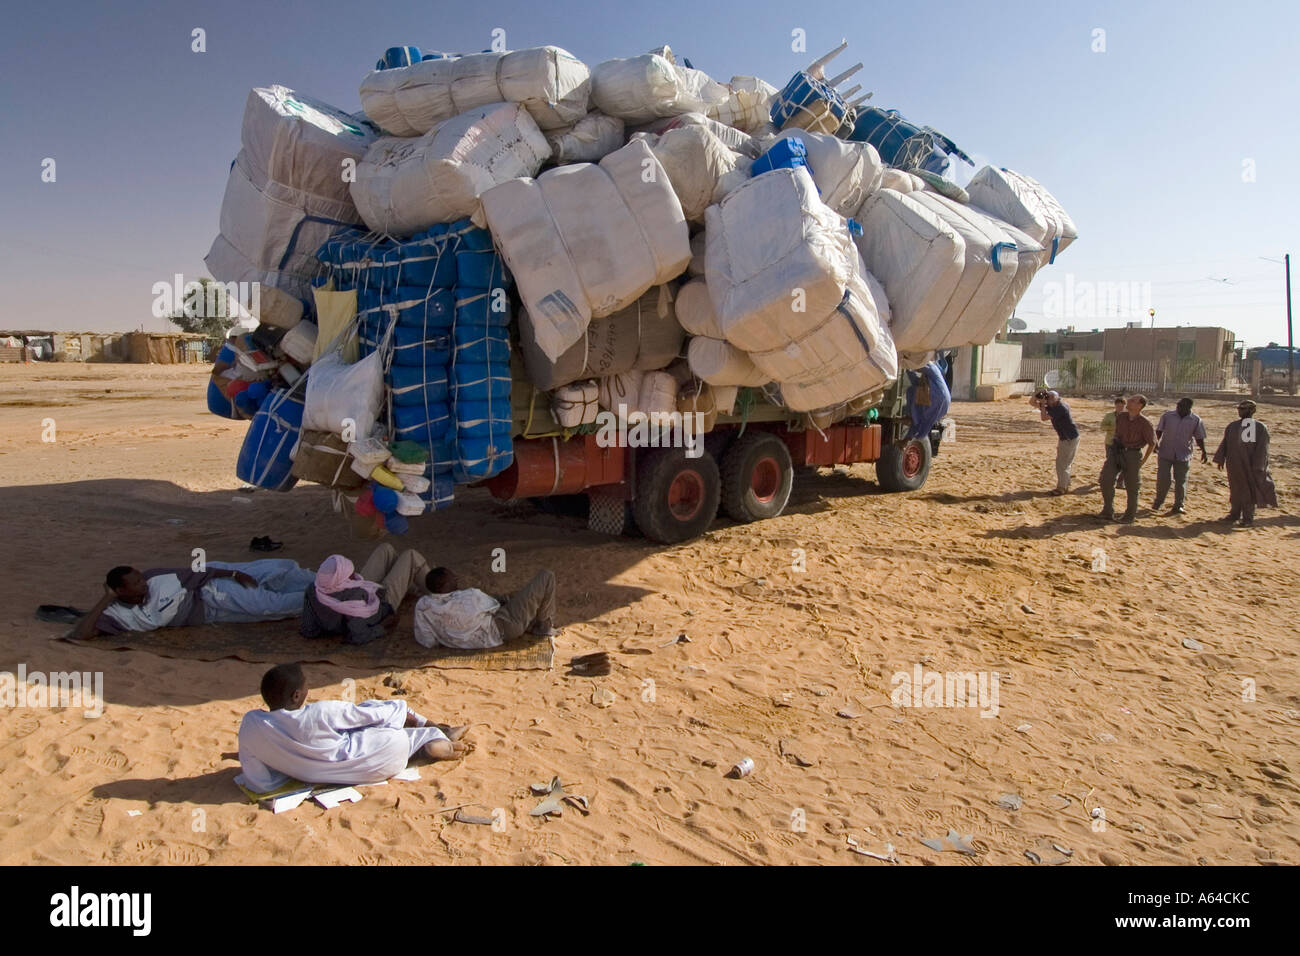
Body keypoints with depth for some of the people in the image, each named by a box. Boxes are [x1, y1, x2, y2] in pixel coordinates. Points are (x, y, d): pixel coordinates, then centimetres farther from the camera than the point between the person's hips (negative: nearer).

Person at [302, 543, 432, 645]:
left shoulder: (314, 593, -31)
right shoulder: (353, 597, -46)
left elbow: (308, 631, -20)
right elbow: (358, 637, -43)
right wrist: (384, 627, -27)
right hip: (384, 601, -6)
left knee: (386, 548, 20)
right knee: (410, 556, 10)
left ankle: (410, 587, 49)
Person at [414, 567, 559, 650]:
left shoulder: (422, 606, -16)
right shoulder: (471, 597, -31)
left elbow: (428, 641, -8)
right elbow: (493, 605, -10)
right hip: (502, 629, -8)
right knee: (545, 577, -2)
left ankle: (532, 625, 31)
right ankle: (545, 627, 15)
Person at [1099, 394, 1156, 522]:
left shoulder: (1144, 423, -13)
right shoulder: (1120, 417, 1)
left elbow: (1152, 443, -2)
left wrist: (1144, 460, 0)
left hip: (1133, 455, -4)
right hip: (1116, 452, 4)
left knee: (1131, 486, 6)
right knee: (1106, 479, -8)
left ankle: (1130, 515, 22)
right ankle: (1108, 512, 0)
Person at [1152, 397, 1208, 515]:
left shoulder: (1196, 420, 0)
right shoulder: (1167, 416, 0)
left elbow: (1199, 438, 5)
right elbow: (1159, 430, 3)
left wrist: (1203, 451, -4)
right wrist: (1156, 442, -13)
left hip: (1183, 455, 0)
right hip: (1165, 453, 0)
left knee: (1181, 481, 3)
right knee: (1163, 478, -1)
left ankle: (1178, 505, 14)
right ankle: (1158, 502, 17)